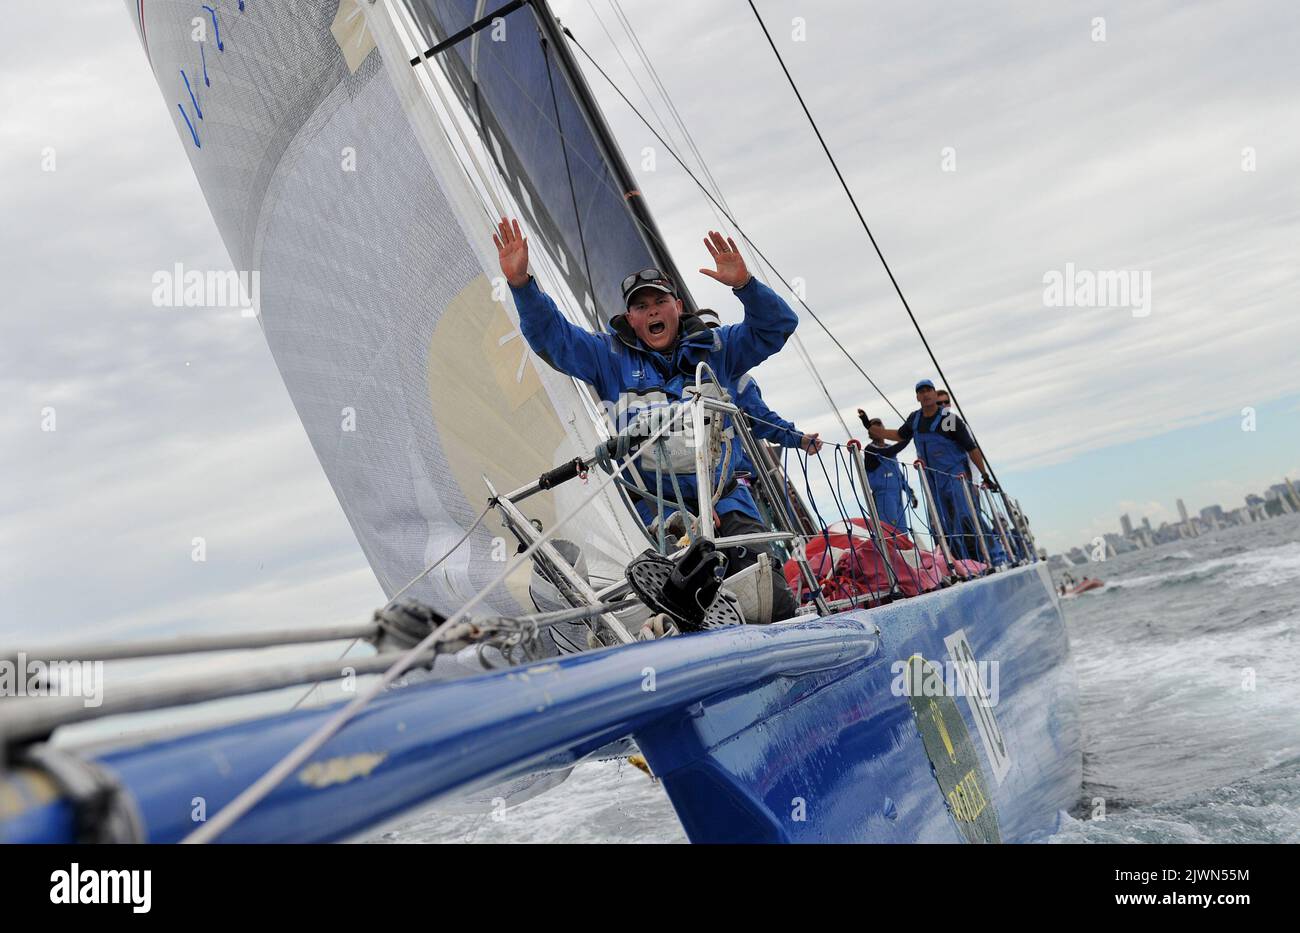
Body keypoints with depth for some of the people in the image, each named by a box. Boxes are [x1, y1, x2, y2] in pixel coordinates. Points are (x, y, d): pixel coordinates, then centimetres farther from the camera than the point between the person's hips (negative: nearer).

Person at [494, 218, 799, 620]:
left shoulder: (715, 348, 10)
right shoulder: (612, 356, 10)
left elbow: (777, 325, 3)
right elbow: (549, 335, 4)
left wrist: (744, 284, -17)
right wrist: (520, 283, -13)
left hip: (727, 499, 1)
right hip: (663, 507, -1)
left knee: (776, 605, -6)